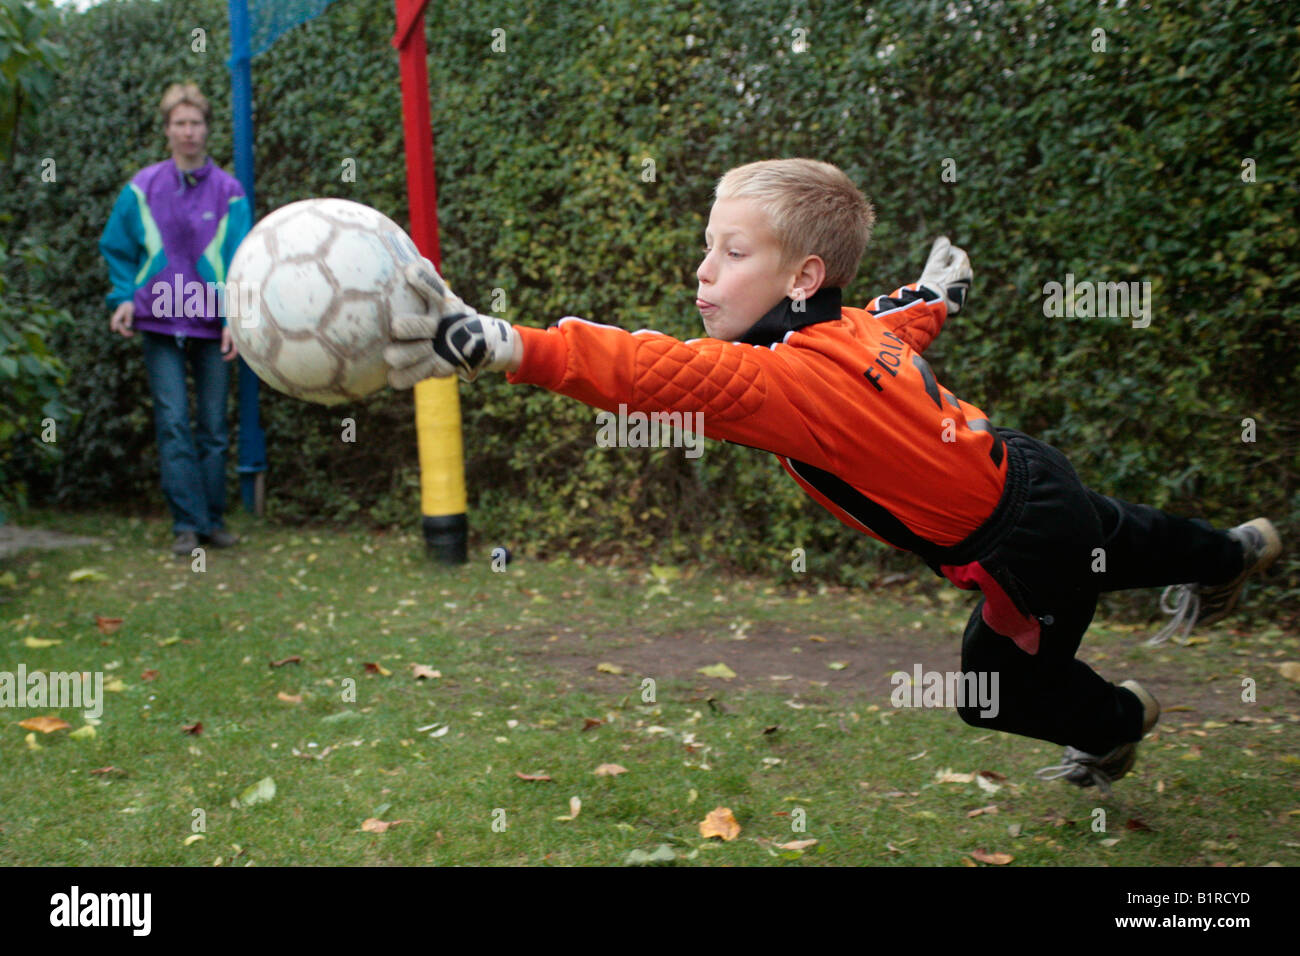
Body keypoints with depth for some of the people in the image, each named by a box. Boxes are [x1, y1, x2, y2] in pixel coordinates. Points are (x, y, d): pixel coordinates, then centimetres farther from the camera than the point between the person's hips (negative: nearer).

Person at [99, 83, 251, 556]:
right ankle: (187, 522, -3)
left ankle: (213, 519, 17)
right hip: (160, 322, 0)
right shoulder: (142, 188, 4)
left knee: (213, 425, 6)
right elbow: (117, 248, 14)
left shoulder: (228, 191, 2)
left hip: (212, 324, 0)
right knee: (173, 423, -7)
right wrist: (125, 297, 1)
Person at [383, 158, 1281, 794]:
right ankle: (1233, 551, 70)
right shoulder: (857, 327, -11)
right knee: (1113, 539, 39)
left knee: (996, 693, 21)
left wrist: (496, 343, -66)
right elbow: (909, 316, 11)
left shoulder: (796, 378, -37)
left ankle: (1116, 724, 52)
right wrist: (937, 295, 36)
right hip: (1026, 470, 8)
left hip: (1024, 554, -8)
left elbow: (669, 376, -54)